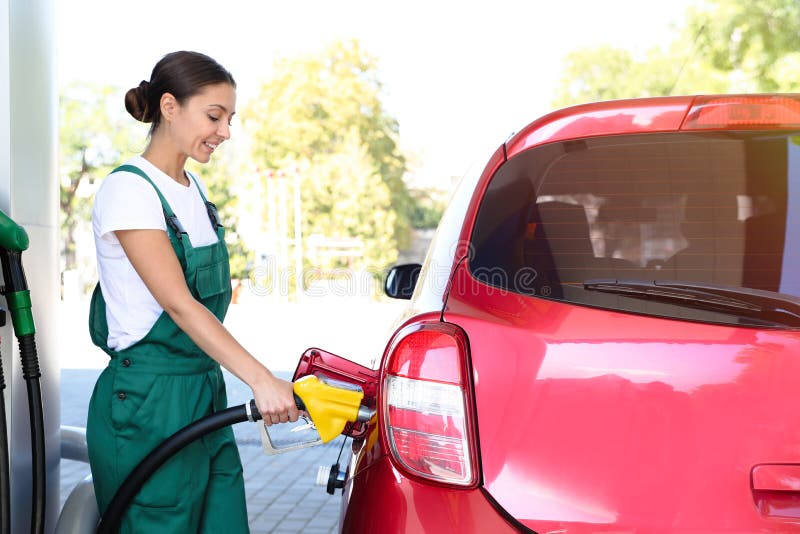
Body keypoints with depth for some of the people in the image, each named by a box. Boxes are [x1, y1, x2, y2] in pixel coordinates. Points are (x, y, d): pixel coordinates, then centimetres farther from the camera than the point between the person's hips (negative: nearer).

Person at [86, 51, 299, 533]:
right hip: (147, 403, -8)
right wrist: (261, 378, -29)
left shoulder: (194, 188, 12)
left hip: (205, 392, 8)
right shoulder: (128, 190, -14)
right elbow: (178, 304, -22)